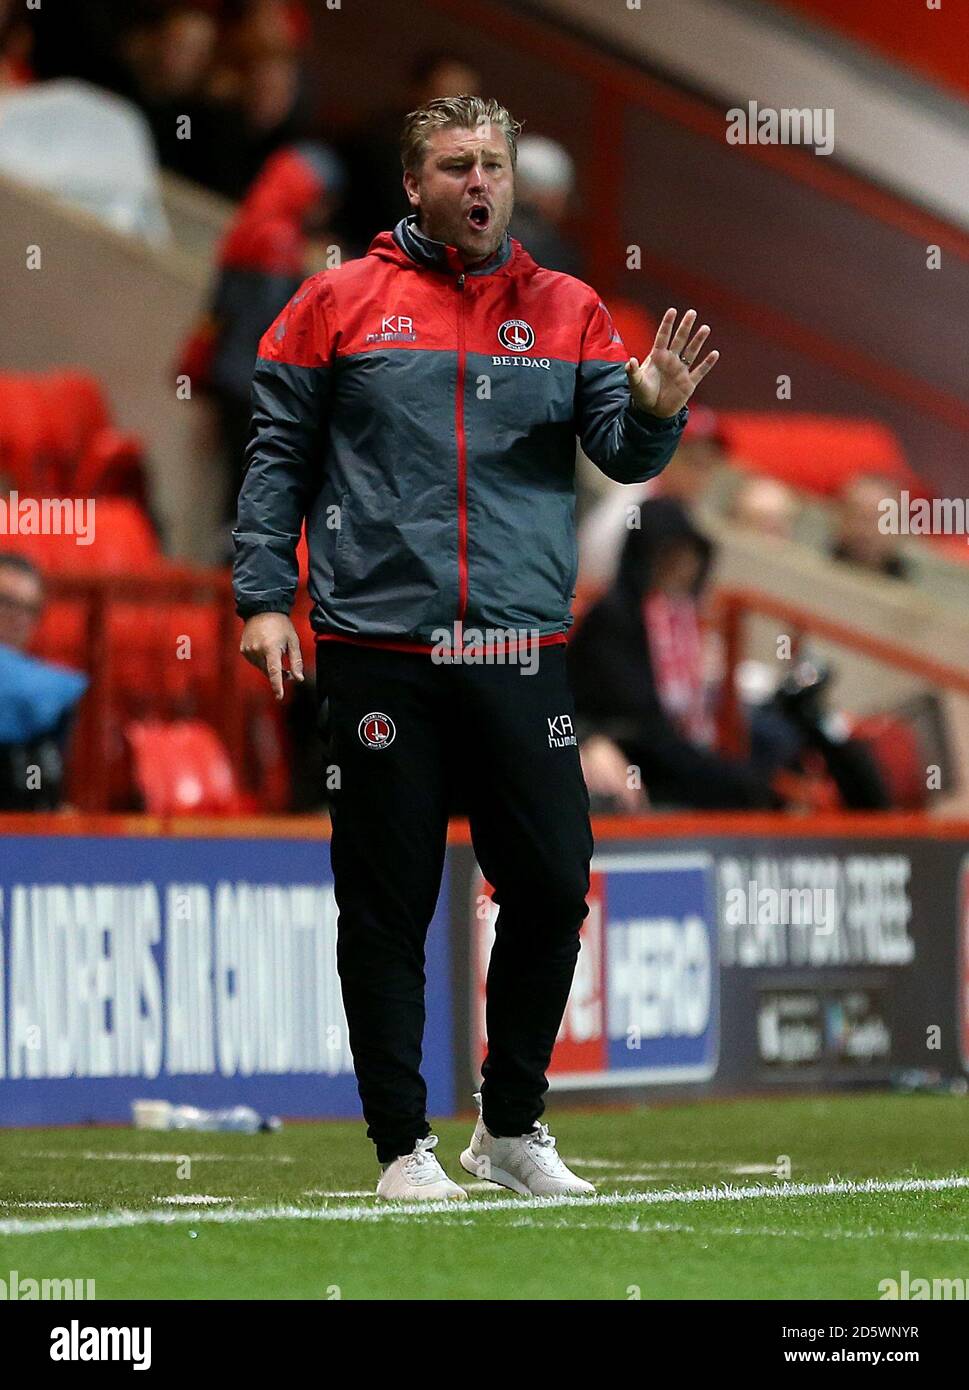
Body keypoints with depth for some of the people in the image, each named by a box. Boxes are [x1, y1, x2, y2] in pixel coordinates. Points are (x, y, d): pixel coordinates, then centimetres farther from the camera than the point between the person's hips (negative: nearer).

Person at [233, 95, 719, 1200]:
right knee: (388, 906, 1)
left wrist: (654, 410, -18)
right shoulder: (340, 303, 4)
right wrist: (263, 598, -2)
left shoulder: (565, 311, 9)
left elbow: (625, 456, 4)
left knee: (553, 888, 1)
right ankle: (403, 1143, 10)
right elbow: (277, 456, 6)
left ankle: (511, 1124, 18)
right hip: (378, 646, -2)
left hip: (521, 652, 2)